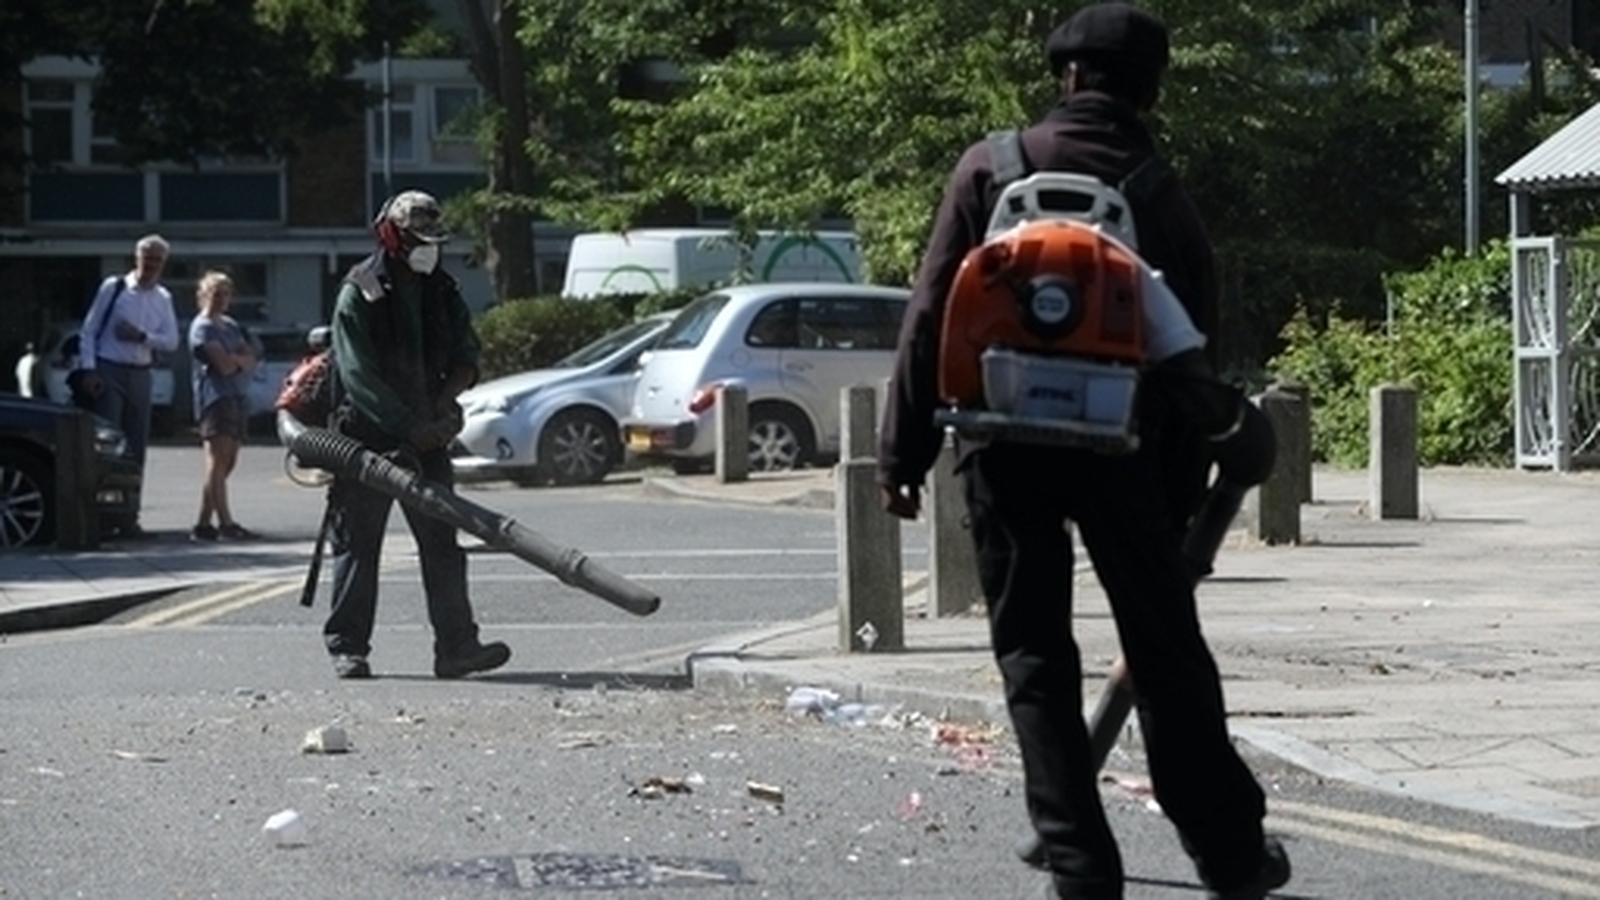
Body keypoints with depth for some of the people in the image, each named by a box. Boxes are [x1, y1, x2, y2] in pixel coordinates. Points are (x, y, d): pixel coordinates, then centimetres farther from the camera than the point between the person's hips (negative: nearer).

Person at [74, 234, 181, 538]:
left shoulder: (163, 299, 10)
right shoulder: (114, 287, -2)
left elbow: (171, 341, 4)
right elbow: (88, 330, -4)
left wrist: (142, 336, -12)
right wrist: (89, 369, -12)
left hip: (140, 376, 4)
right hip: (109, 372, -4)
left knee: (136, 448, 6)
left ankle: (129, 517, 12)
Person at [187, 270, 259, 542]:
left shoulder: (231, 325, 24)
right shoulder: (202, 327, -3)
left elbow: (250, 359, 14)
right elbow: (224, 364, -14)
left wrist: (234, 359, -5)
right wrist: (241, 359, 5)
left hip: (237, 397, 9)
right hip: (215, 396, -9)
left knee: (226, 463, 5)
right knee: (218, 462, -14)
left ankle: (204, 524, 6)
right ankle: (225, 522, -21)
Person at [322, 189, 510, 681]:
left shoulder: (441, 292, 9)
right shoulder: (359, 293, -9)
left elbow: (467, 356, 11)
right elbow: (359, 377, -16)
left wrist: (446, 399, -10)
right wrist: (411, 427, -21)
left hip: (426, 436, 5)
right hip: (367, 436, -5)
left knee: (441, 541, 1)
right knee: (357, 544, 2)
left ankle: (456, 645, 0)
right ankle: (348, 649, 8)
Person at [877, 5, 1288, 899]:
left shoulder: (992, 168, 1)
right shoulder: (1164, 195, 6)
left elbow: (933, 316, -3)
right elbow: (1194, 356, 8)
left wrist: (905, 451, 2)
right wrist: (1184, 500, 13)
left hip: (1004, 442, -1)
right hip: (1121, 445, 1)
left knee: (1035, 658, 6)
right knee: (1169, 655, 11)